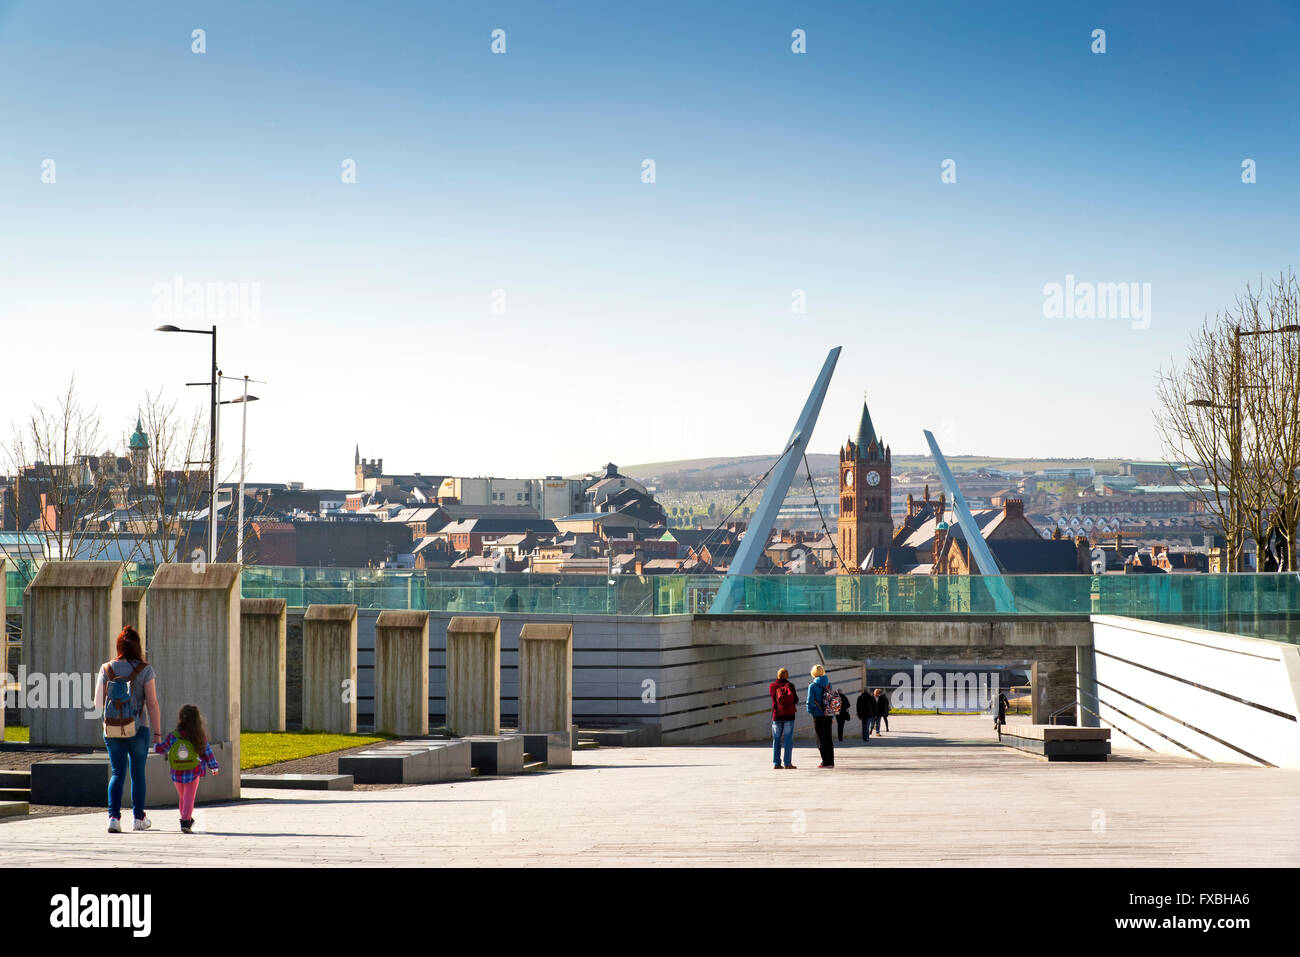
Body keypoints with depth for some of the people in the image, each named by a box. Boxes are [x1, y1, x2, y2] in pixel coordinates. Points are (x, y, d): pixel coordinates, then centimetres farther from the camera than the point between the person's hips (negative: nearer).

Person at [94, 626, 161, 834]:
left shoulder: (107, 669, -1)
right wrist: (157, 733, -6)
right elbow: (152, 703, -10)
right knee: (138, 773, 14)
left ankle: (113, 816, -13)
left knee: (118, 773, 5)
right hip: (138, 729, -1)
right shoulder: (144, 670, -8)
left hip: (112, 730, 1)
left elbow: (98, 703, 3)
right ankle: (139, 818, 23)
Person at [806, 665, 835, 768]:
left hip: (818, 716, -5)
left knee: (821, 739, 0)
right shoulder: (829, 685, 5)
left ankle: (826, 762, -3)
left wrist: (809, 709, 7)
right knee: (829, 738, 11)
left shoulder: (812, 686, -10)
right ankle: (831, 762, 12)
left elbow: (810, 701, -14)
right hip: (828, 715, 5)